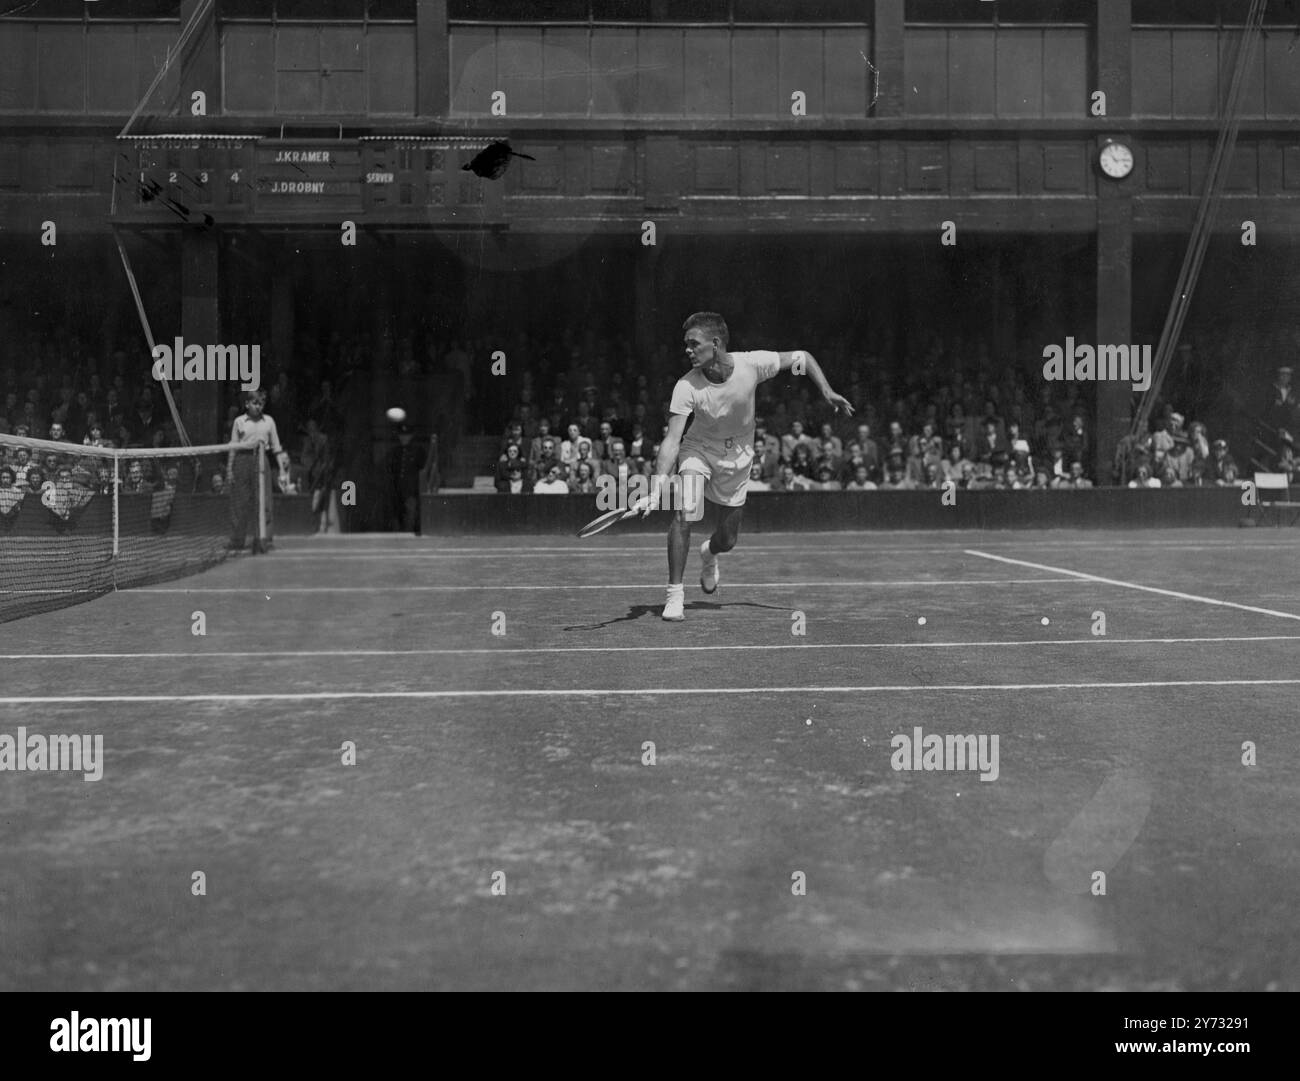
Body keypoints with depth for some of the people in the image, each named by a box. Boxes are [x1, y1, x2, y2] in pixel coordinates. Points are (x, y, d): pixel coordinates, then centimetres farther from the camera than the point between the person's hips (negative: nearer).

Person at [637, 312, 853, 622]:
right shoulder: (686, 386, -26)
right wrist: (656, 488, -42)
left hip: (738, 457, 2)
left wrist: (827, 392, -17)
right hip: (698, 449, -2)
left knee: (728, 540, 7)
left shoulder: (752, 364, -23)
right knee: (684, 513, -26)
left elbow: (802, 357, -7)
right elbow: (672, 440, -30)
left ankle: (710, 552, 48)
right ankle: (674, 595, -11)